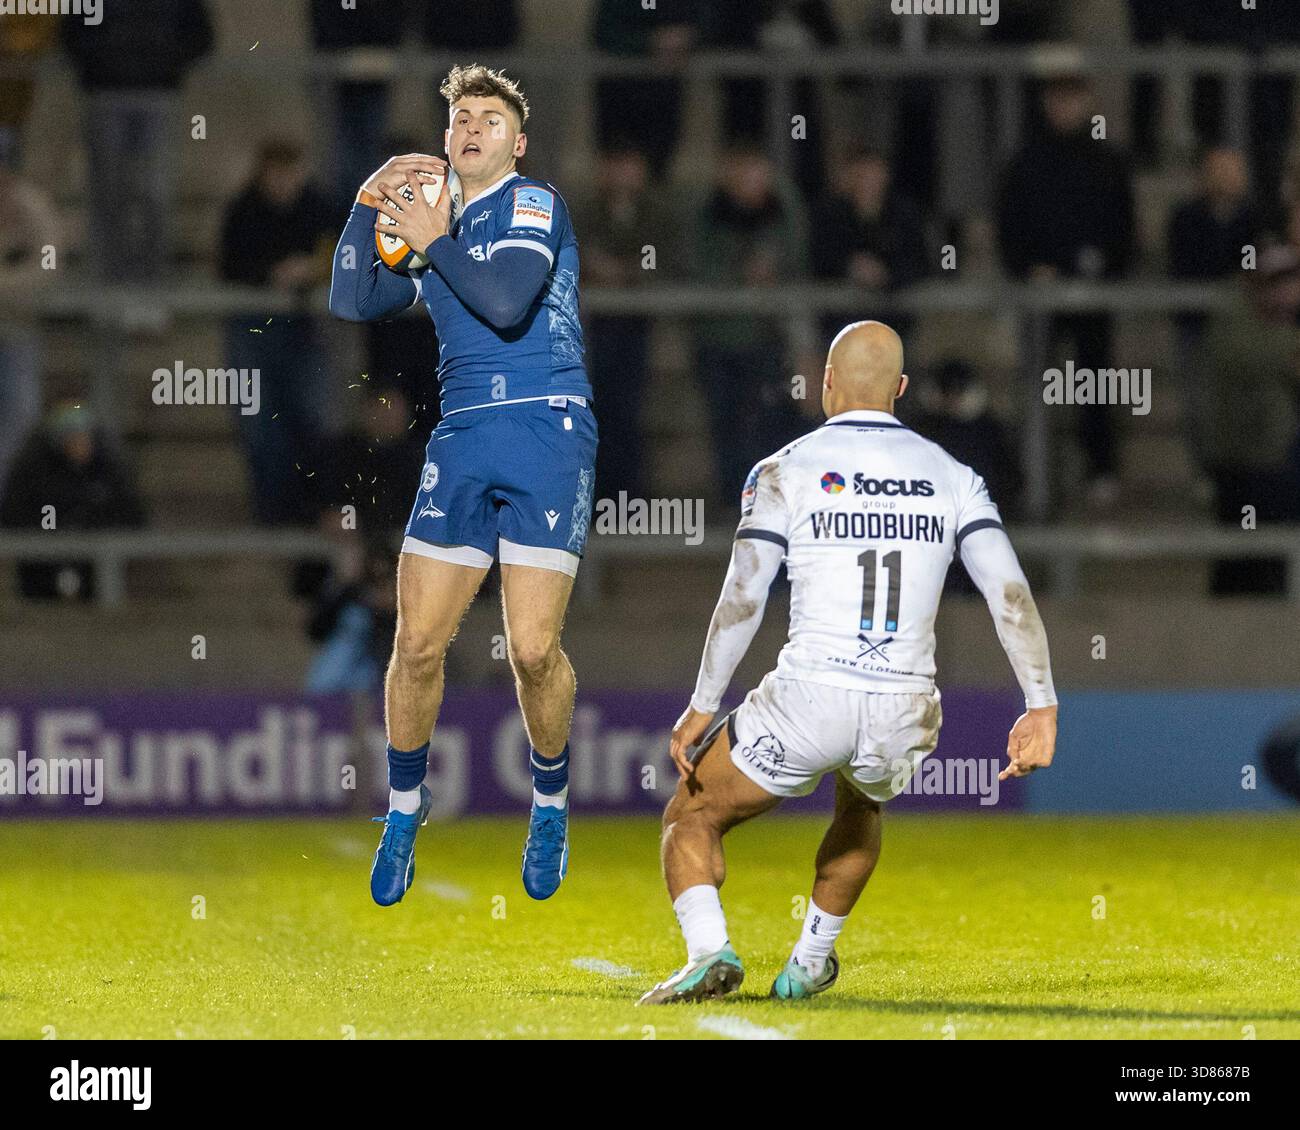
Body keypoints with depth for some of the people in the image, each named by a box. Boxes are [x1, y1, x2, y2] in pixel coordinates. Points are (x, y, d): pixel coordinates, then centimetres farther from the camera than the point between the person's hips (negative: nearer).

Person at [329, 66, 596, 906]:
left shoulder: (532, 205, 1)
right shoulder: (436, 225, 21)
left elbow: (507, 301, -15)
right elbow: (353, 302, 15)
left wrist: (434, 240, -4)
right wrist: (369, 207, 6)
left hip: (547, 434, -6)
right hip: (462, 442, 6)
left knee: (533, 649, -11)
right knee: (418, 644, -2)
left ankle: (551, 806, 11)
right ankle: (405, 811, 15)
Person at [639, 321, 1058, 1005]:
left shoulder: (786, 472, 1)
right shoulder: (951, 477, 10)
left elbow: (742, 601, -6)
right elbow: (1011, 595, 0)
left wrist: (701, 709, -1)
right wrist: (1041, 709, -1)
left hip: (809, 700, -4)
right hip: (905, 716, 4)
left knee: (691, 819, 16)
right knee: (862, 804, 39)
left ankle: (708, 952, -9)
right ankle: (810, 962, 39)